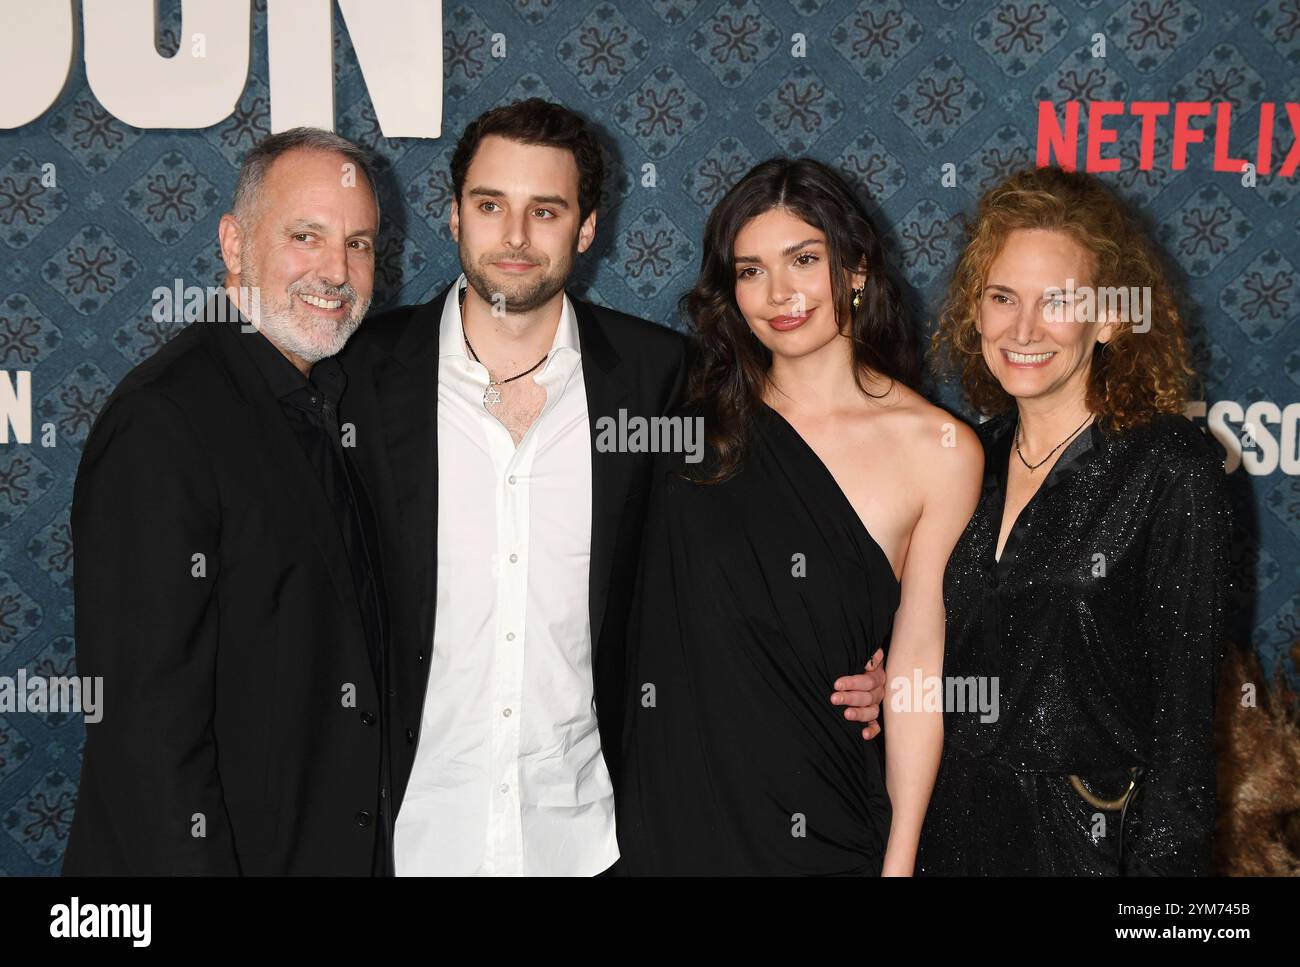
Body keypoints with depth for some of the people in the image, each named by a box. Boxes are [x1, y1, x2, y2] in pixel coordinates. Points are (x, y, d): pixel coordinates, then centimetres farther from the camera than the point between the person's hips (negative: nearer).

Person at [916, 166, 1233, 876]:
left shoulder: (1172, 469, -14)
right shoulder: (978, 456, 3)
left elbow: (1181, 710, -13)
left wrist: (1161, 859, -15)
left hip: (1087, 842, -5)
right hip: (953, 827, 5)